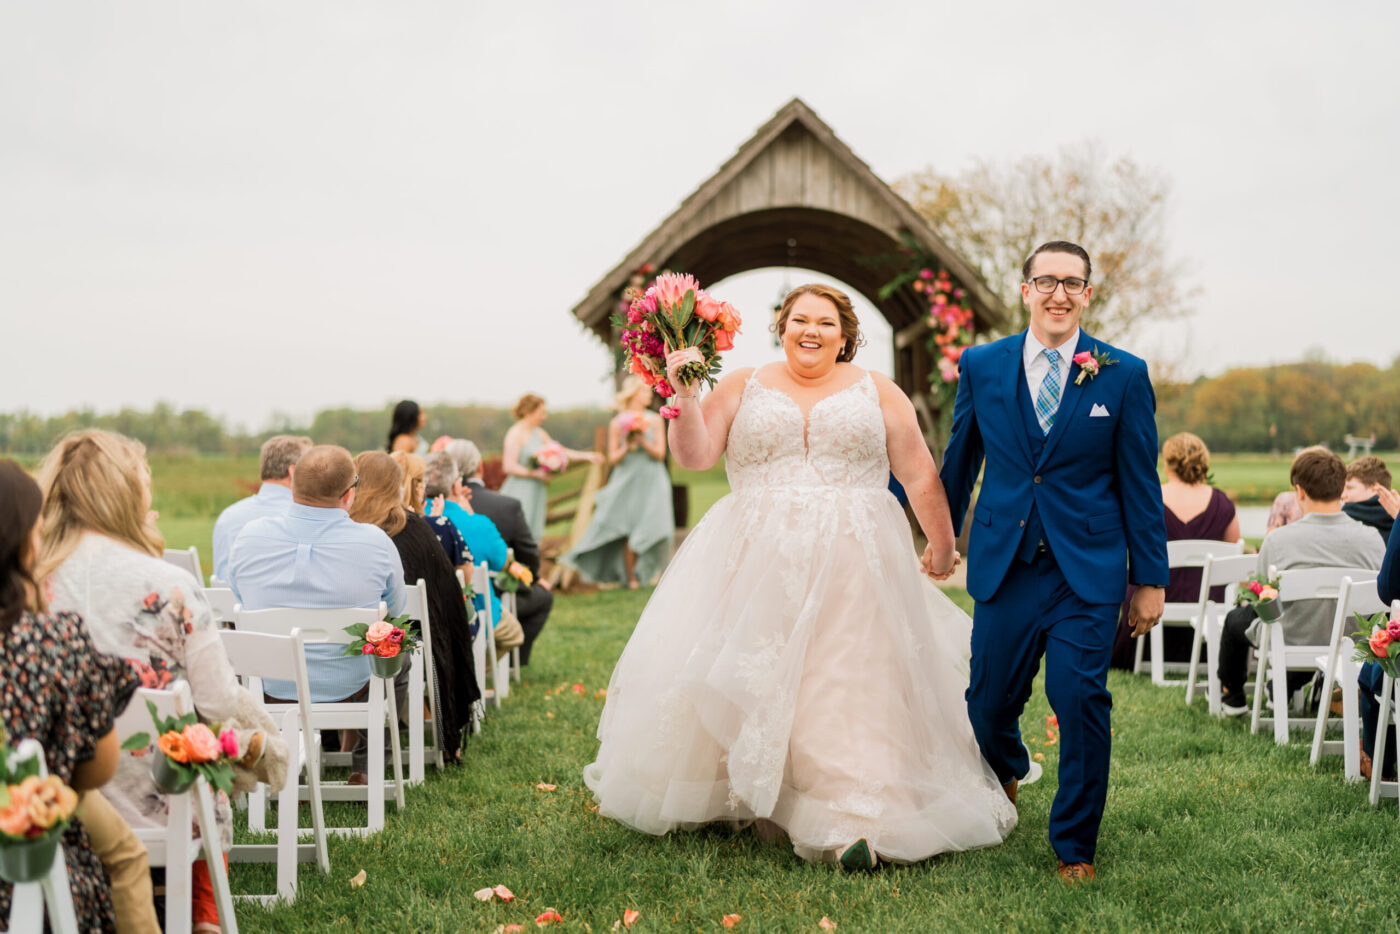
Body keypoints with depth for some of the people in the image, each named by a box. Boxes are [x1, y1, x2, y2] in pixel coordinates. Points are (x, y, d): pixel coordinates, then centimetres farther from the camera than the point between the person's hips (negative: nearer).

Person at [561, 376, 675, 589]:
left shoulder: (655, 420, 6)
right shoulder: (617, 423, 3)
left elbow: (660, 454, 1)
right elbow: (613, 458, 4)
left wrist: (643, 441, -13)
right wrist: (627, 446, -13)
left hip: (651, 482, 1)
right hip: (626, 482, -1)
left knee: (653, 529, -10)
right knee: (629, 533, -5)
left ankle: (650, 571, 6)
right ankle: (630, 578, 4)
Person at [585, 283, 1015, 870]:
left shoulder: (876, 392, 9)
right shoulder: (744, 387, 10)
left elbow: (920, 476, 11)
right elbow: (693, 456, 1)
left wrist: (942, 549, 14)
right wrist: (686, 396, -12)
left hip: (852, 567, -1)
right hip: (757, 564, 1)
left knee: (849, 686, -6)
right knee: (740, 682, 3)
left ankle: (852, 824, -7)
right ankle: (700, 794, 20)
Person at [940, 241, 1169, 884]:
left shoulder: (1123, 375, 0)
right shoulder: (981, 365, 4)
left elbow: (1140, 483, 2)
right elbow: (959, 462, 16)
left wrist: (1150, 579, 3)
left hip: (1087, 570, -2)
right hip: (1003, 564, 2)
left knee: (1081, 701, -8)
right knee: (988, 704, 8)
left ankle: (1074, 845, 13)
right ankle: (1009, 774, 45)